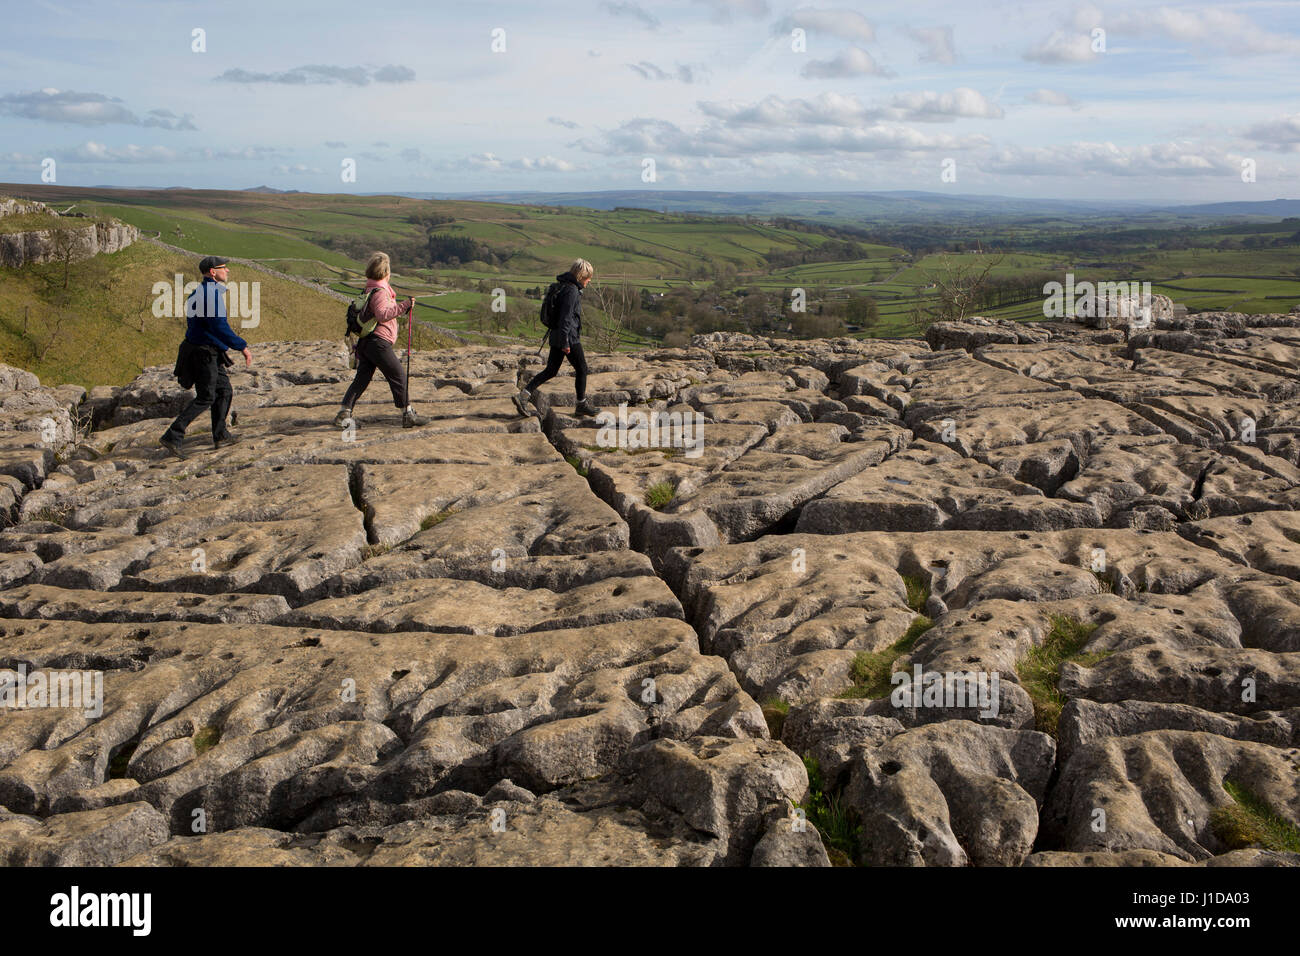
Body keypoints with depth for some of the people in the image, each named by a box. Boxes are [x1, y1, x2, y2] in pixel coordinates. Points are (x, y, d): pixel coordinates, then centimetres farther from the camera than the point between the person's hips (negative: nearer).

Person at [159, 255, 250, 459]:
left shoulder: (198, 292, 14)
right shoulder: (213, 292, -18)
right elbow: (220, 327, -24)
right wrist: (242, 347, -18)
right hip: (205, 353, -10)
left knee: (224, 390, 16)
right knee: (205, 398, -6)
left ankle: (220, 435, 20)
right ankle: (173, 436, -7)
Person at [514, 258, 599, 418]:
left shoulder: (565, 287, 14)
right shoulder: (572, 290, -17)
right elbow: (566, 317, -22)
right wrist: (565, 342, -22)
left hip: (556, 337, 10)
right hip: (569, 337, -10)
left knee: (551, 370, 10)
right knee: (581, 369, 6)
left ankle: (524, 395, -1)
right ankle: (582, 404, 19)